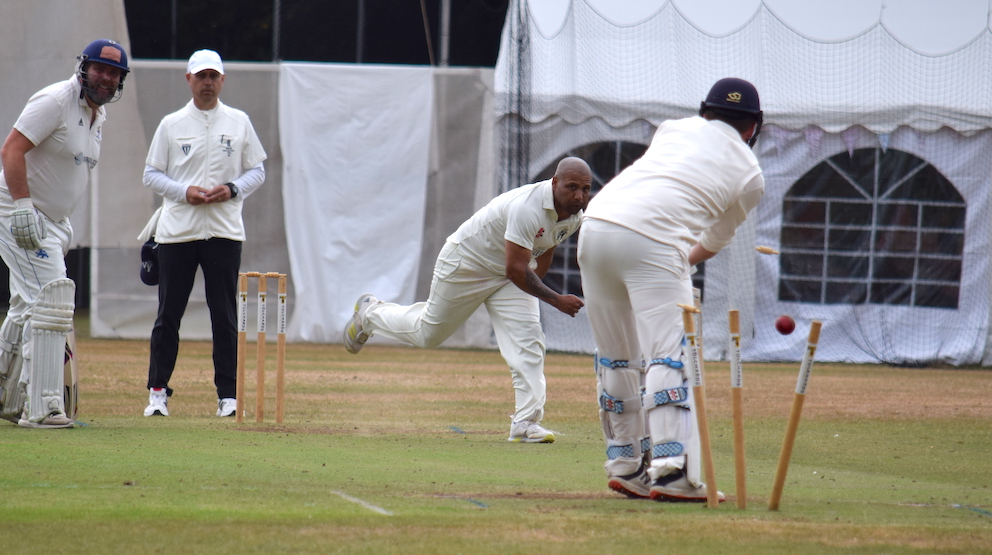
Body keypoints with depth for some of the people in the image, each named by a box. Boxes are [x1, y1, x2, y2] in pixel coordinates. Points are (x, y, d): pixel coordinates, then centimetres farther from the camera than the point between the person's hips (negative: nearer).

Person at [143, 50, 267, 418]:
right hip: (177, 231, 0)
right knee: (168, 314, 0)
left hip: (224, 231, 0)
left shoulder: (239, 123, 8)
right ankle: (158, 391, 8)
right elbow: (151, 175, 6)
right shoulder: (171, 125, 6)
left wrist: (232, 190, -9)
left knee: (225, 315, 0)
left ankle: (228, 394, 5)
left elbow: (257, 170, 10)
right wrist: (184, 191, -11)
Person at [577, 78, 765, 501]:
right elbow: (713, 243, 23)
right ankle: (670, 469, -21)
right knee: (669, 355, -8)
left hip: (595, 228, 5)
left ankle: (625, 465, 21)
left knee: (617, 359, 16)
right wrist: (684, 263, 42)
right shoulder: (750, 174, 15)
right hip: (653, 242, -5)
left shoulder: (674, 129, 24)